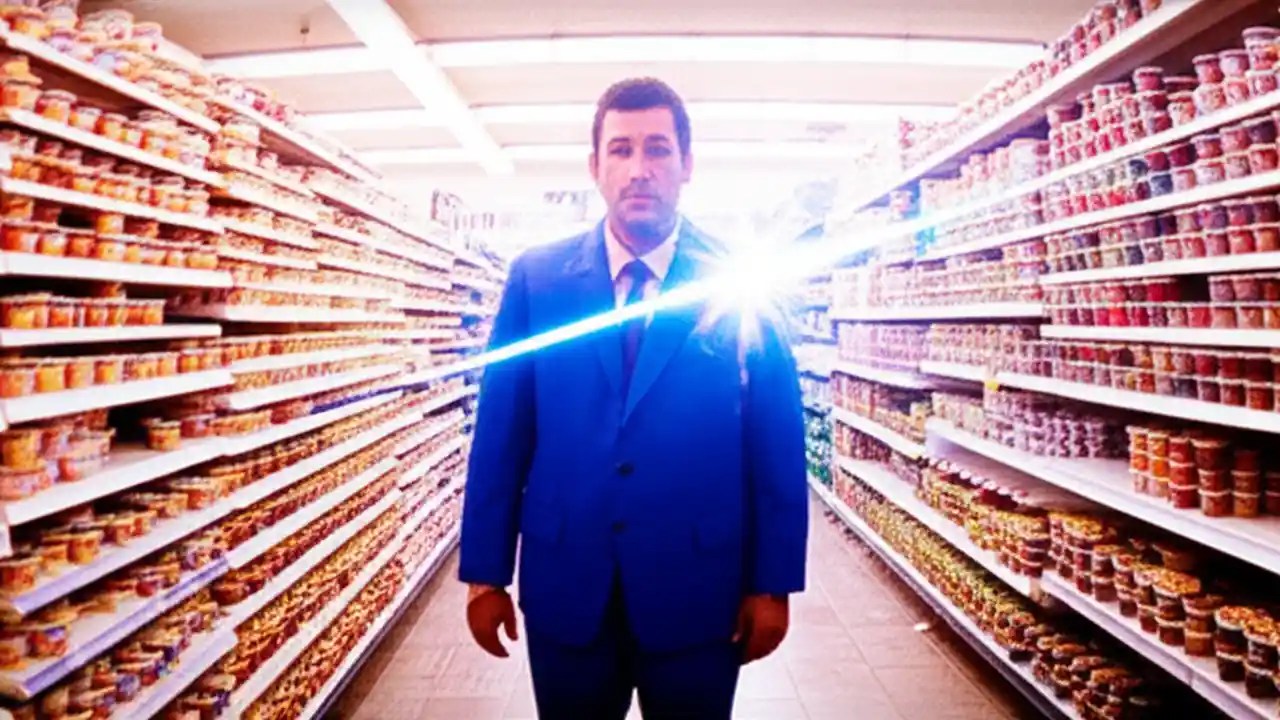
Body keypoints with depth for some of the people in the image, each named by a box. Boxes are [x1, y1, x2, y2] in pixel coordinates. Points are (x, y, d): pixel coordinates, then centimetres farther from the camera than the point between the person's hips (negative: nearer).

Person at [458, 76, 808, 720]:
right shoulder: (536, 278, -1)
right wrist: (485, 572, 0)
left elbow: (778, 448, -2)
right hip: (565, 585, 1)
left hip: (699, 589, 0)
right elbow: (501, 433, -1)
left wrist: (773, 583, -3)